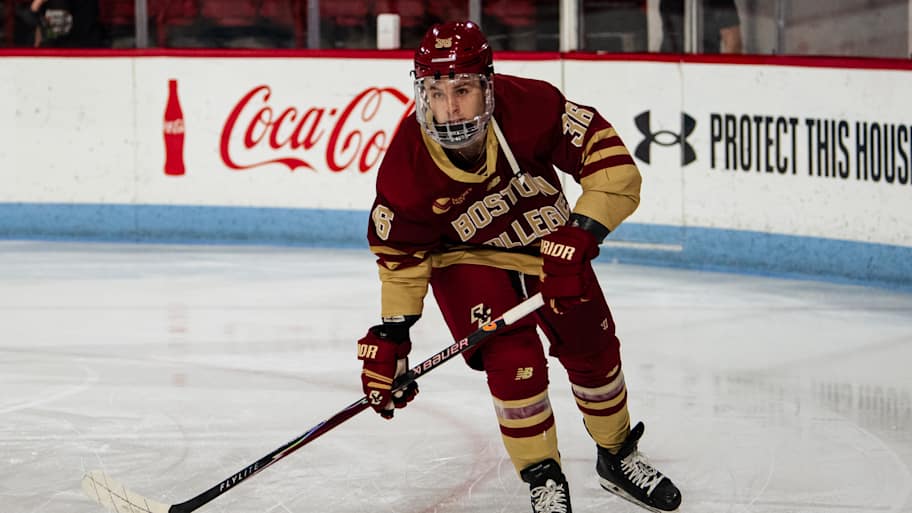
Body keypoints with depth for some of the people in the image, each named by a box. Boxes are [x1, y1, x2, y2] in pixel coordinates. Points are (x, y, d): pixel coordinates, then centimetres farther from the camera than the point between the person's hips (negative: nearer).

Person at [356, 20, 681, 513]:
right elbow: (400, 255, -14)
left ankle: (617, 457, 34)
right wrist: (390, 335, -15)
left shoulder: (531, 107, -34)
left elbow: (614, 168, -29)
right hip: (467, 257, -2)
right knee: (512, 360, -20)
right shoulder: (407, 163, -30)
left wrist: (576, 238, -39)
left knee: (592, 348, 7)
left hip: (550, 247, 2)